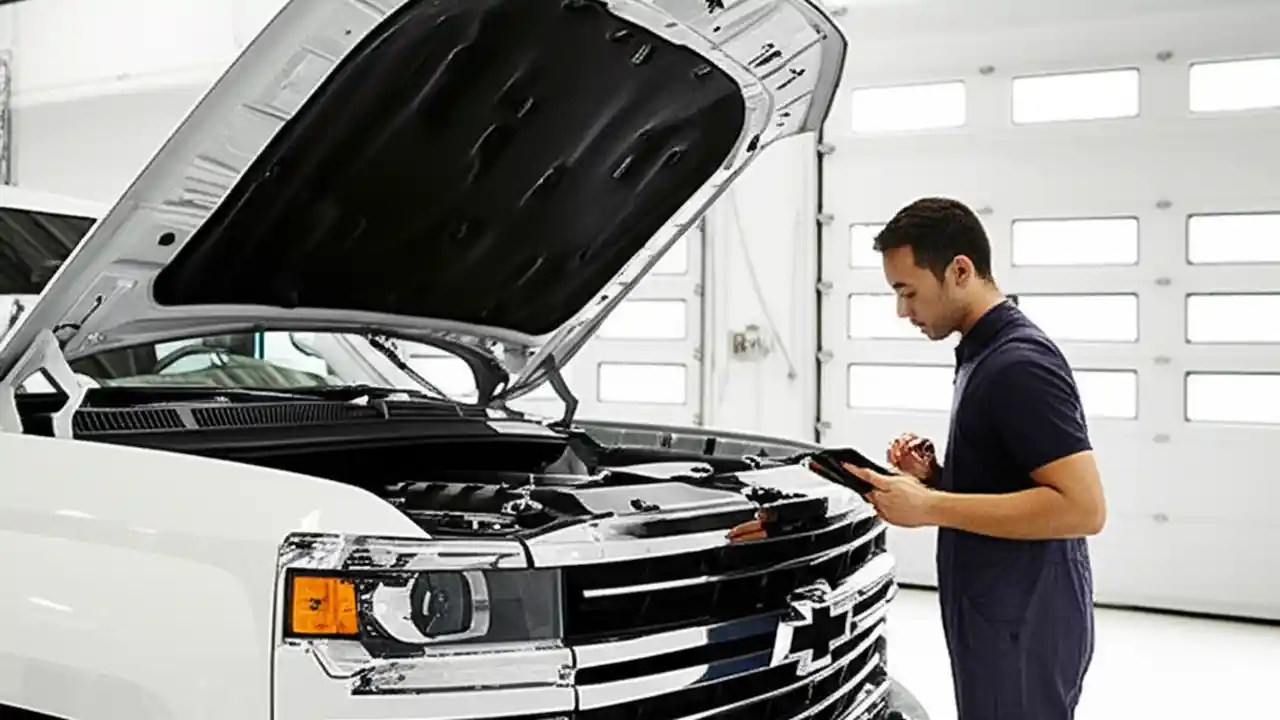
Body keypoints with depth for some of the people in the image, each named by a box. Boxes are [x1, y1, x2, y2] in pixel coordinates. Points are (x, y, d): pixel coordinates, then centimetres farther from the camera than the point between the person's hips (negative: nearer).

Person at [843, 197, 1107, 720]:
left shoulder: (1019, 364, -19)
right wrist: (935, 476, 4)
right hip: (998, 623, 10)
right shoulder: (983, 355, 13)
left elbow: (1083, 508, -25)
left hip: (1021, 633, -10)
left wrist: (929, 507, -24)